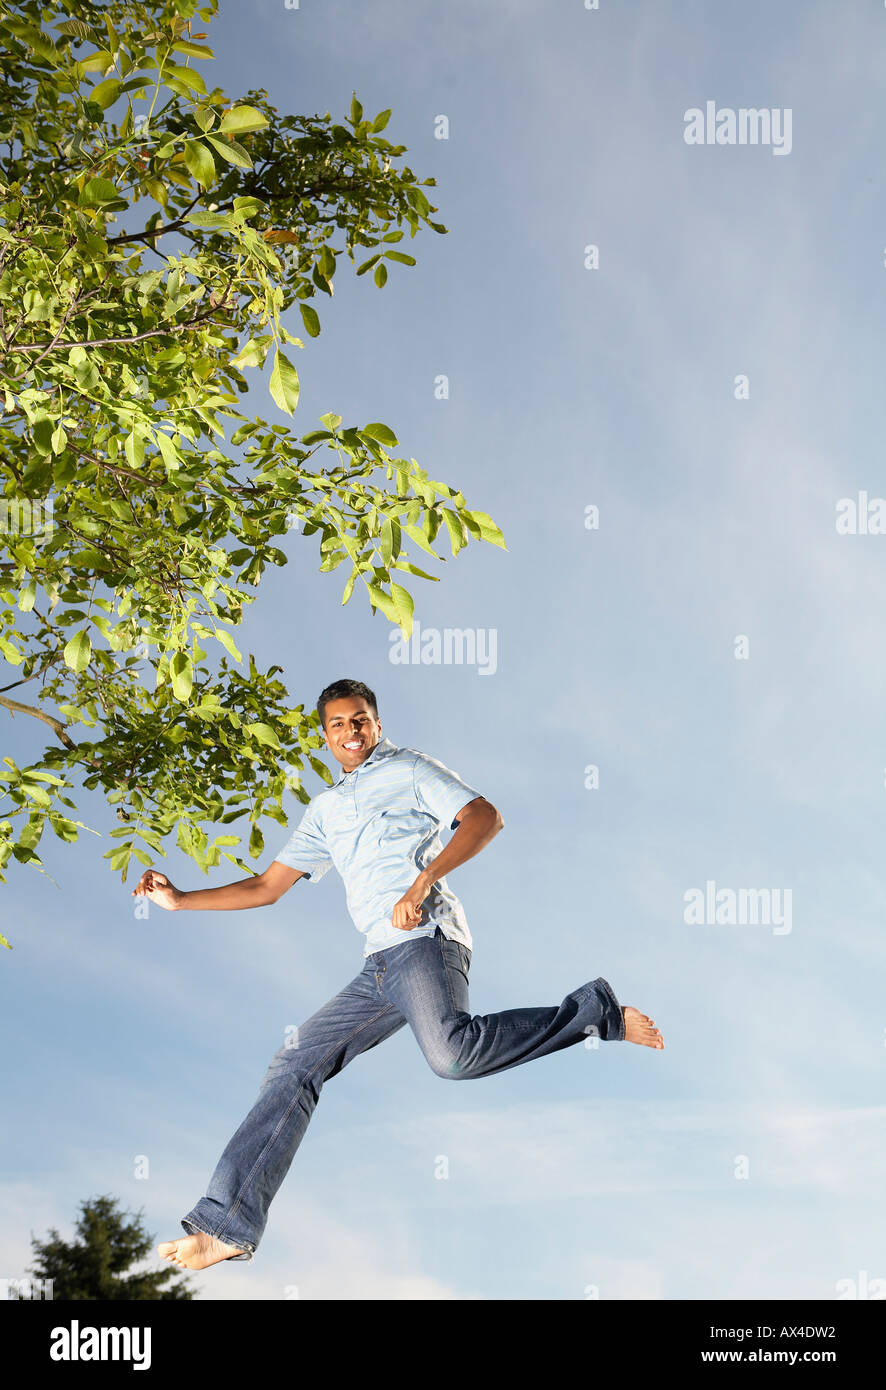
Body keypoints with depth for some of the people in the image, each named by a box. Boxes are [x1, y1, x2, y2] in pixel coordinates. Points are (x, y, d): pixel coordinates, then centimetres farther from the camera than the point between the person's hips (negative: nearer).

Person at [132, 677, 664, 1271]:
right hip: (378, 967, 7)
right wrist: (180, 899, 22)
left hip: (426, 940, -7)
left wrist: (423, 882, -15)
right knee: (292, 1067, 0)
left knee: (452, 1053, -35)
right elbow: (267, 887, 31)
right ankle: (227, 1226, 1)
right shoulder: (325, 810, 29)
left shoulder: (408, 768, 11)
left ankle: (595, 1012, -20)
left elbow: (486, 817, -4)